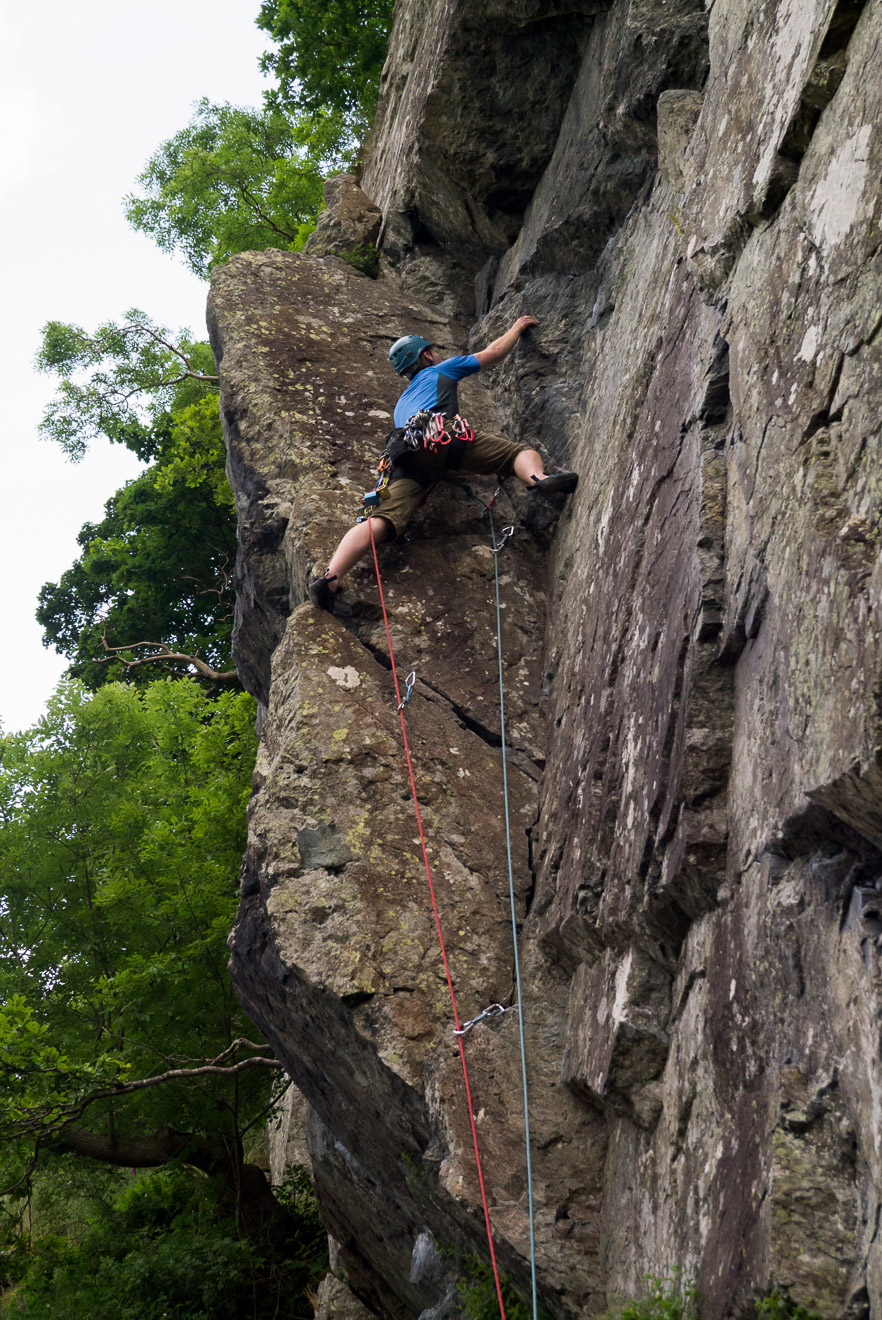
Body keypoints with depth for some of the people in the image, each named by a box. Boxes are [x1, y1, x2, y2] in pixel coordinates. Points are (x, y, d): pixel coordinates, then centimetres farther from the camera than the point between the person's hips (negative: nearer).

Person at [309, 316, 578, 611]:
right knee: (522, 452, -3)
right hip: (439, 433, -4)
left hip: (405, 457, 4)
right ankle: (538, 477, -41)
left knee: (382, 520, -15)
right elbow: (494, 353, 40)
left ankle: (330, 578, -37)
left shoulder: (402, 404, 46)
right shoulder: (441, 369, 33)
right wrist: (517, 328, 56)